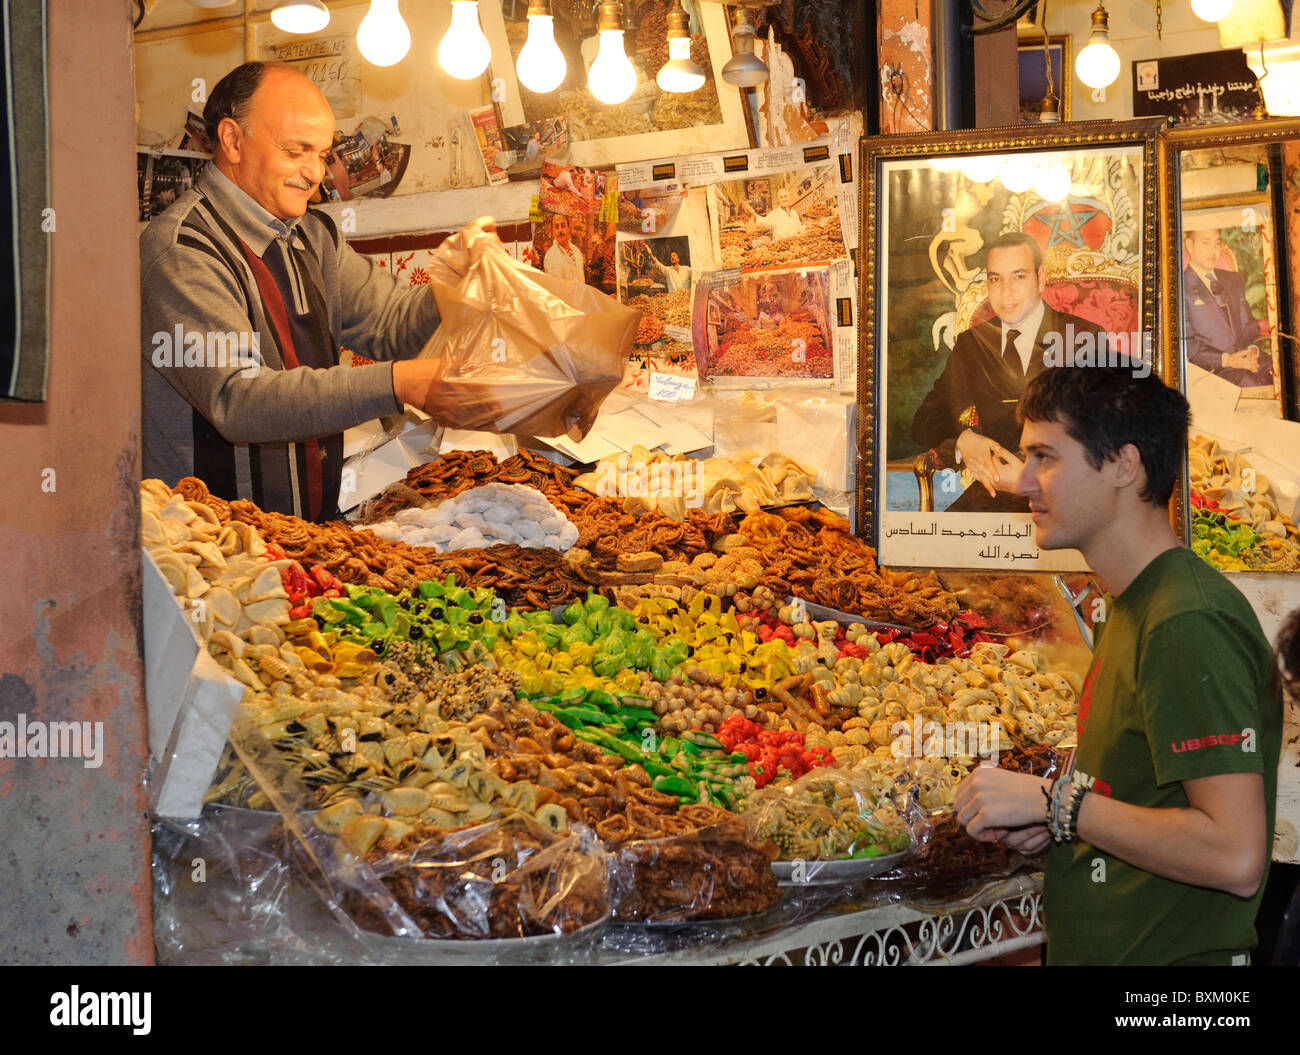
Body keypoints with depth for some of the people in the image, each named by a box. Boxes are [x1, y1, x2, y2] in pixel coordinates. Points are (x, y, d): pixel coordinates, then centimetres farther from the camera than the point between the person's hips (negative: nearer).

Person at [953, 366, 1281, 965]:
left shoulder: (1190, 623, -21)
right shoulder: (1126, 608, 10)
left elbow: (1235, 857, -28)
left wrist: (1054, 801, -21)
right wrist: (1052, 820, 1)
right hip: (1092, 953, 9)